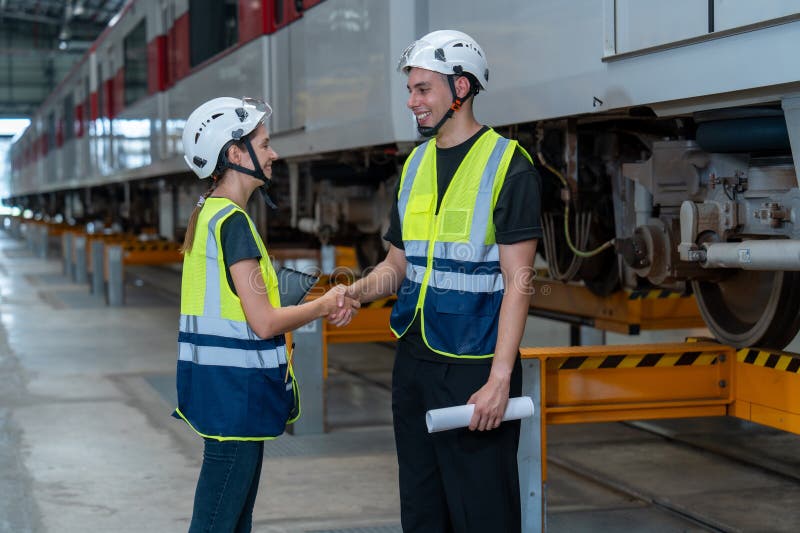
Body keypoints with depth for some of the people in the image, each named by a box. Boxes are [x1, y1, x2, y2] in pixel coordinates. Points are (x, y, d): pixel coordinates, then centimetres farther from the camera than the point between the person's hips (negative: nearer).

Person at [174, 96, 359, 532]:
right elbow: (263, 322, -19)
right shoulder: (233, 221, -17)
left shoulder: (208, 213, 13)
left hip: (219, 382, 10)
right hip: (235, 386, -10)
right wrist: (323, 306, -3)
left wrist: (323, 305, 8)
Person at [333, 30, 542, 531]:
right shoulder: (415, 164, 12)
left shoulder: (509, 165, -8)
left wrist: (499, 379, -18)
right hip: (414, 359, 7)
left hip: (474, 366, -7)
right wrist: (359, 290, -4)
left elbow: (517, 280, -13)